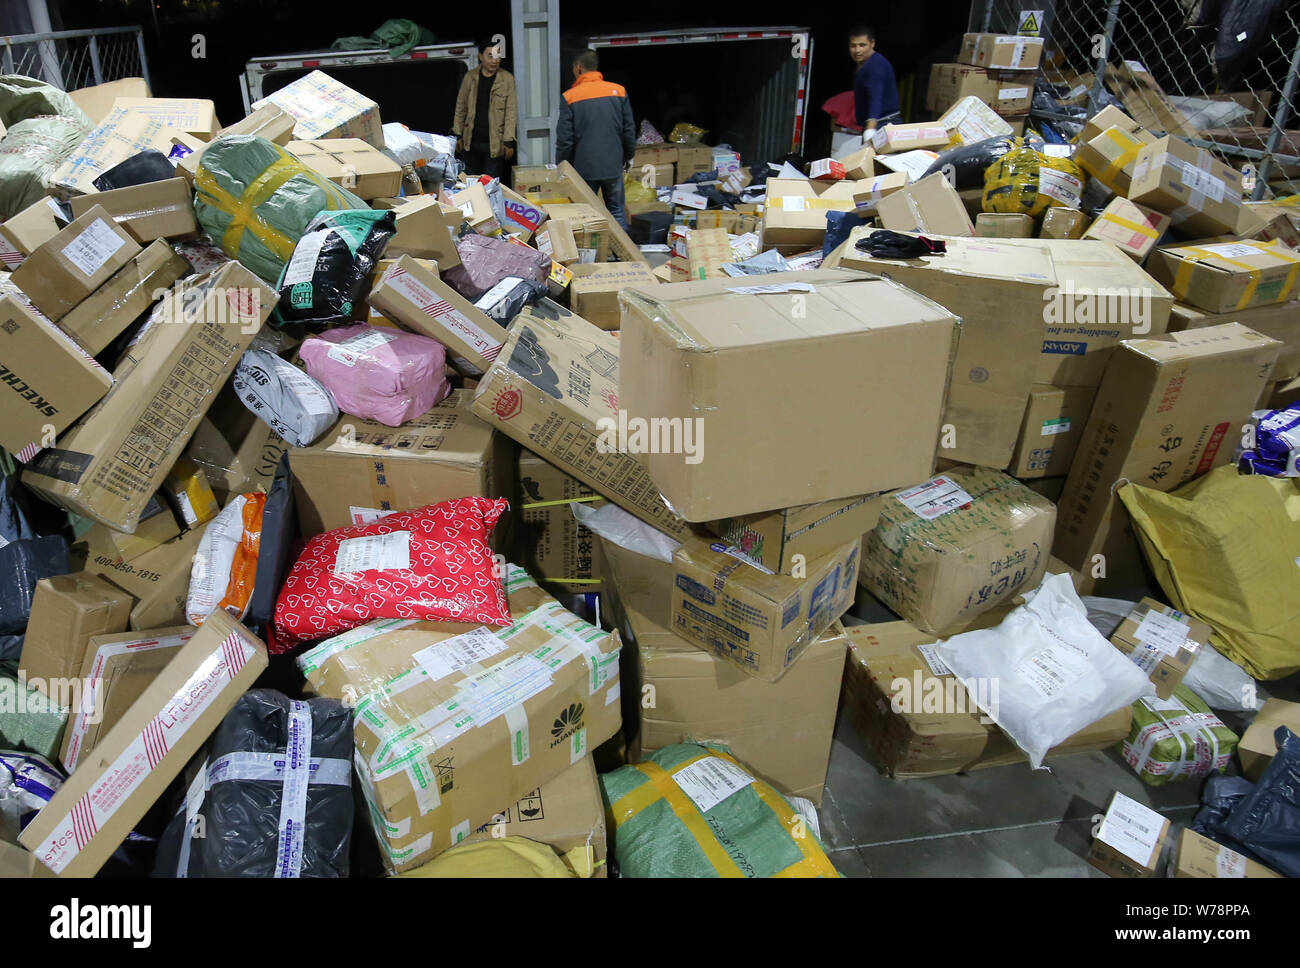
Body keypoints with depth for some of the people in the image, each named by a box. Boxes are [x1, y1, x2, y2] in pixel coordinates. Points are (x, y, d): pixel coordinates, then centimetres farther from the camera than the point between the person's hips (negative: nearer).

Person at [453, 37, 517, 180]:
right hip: (471, 142, 3)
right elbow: (460, 107, 12)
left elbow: (511, 111, -4)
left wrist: (508, 141, -9)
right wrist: (458, 134, 8)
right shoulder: (470, 77, 6)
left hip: (494, 144, -3)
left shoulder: (507, 79, -1)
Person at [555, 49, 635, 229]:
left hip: (584, 168, -2)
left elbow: (564, 139, -7)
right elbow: (629, 130, 3)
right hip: (613, 165, 2)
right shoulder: (618, 91, -1)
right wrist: (629, 156, 17)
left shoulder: (569, 97, -7)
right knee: (616, 211, 11)